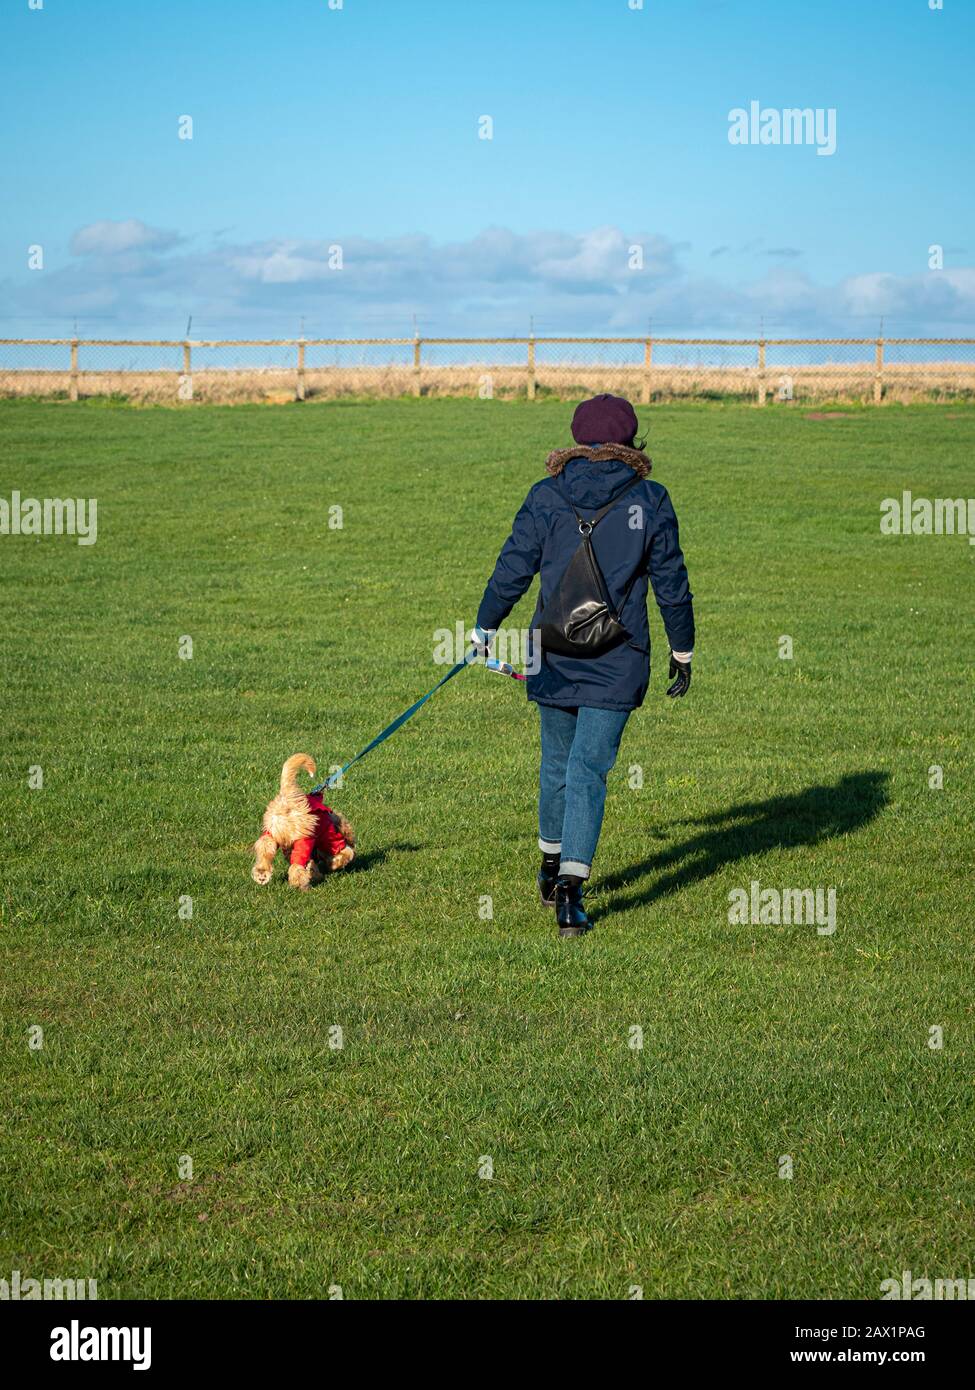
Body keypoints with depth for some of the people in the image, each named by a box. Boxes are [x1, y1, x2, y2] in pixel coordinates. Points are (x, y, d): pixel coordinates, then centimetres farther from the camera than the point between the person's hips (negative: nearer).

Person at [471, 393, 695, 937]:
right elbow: (672, 584, 0)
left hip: (554, 655, 2)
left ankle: (552, 868, 36)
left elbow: (513, 570, -2)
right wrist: (683, 652, 10)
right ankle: (571, 888, -15)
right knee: (589, 770, -2)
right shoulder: (650, 501, -3)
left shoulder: (546, 497, -1)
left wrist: (485, 628, 11)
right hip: (617, 661, -2)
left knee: (558, 762, 19)